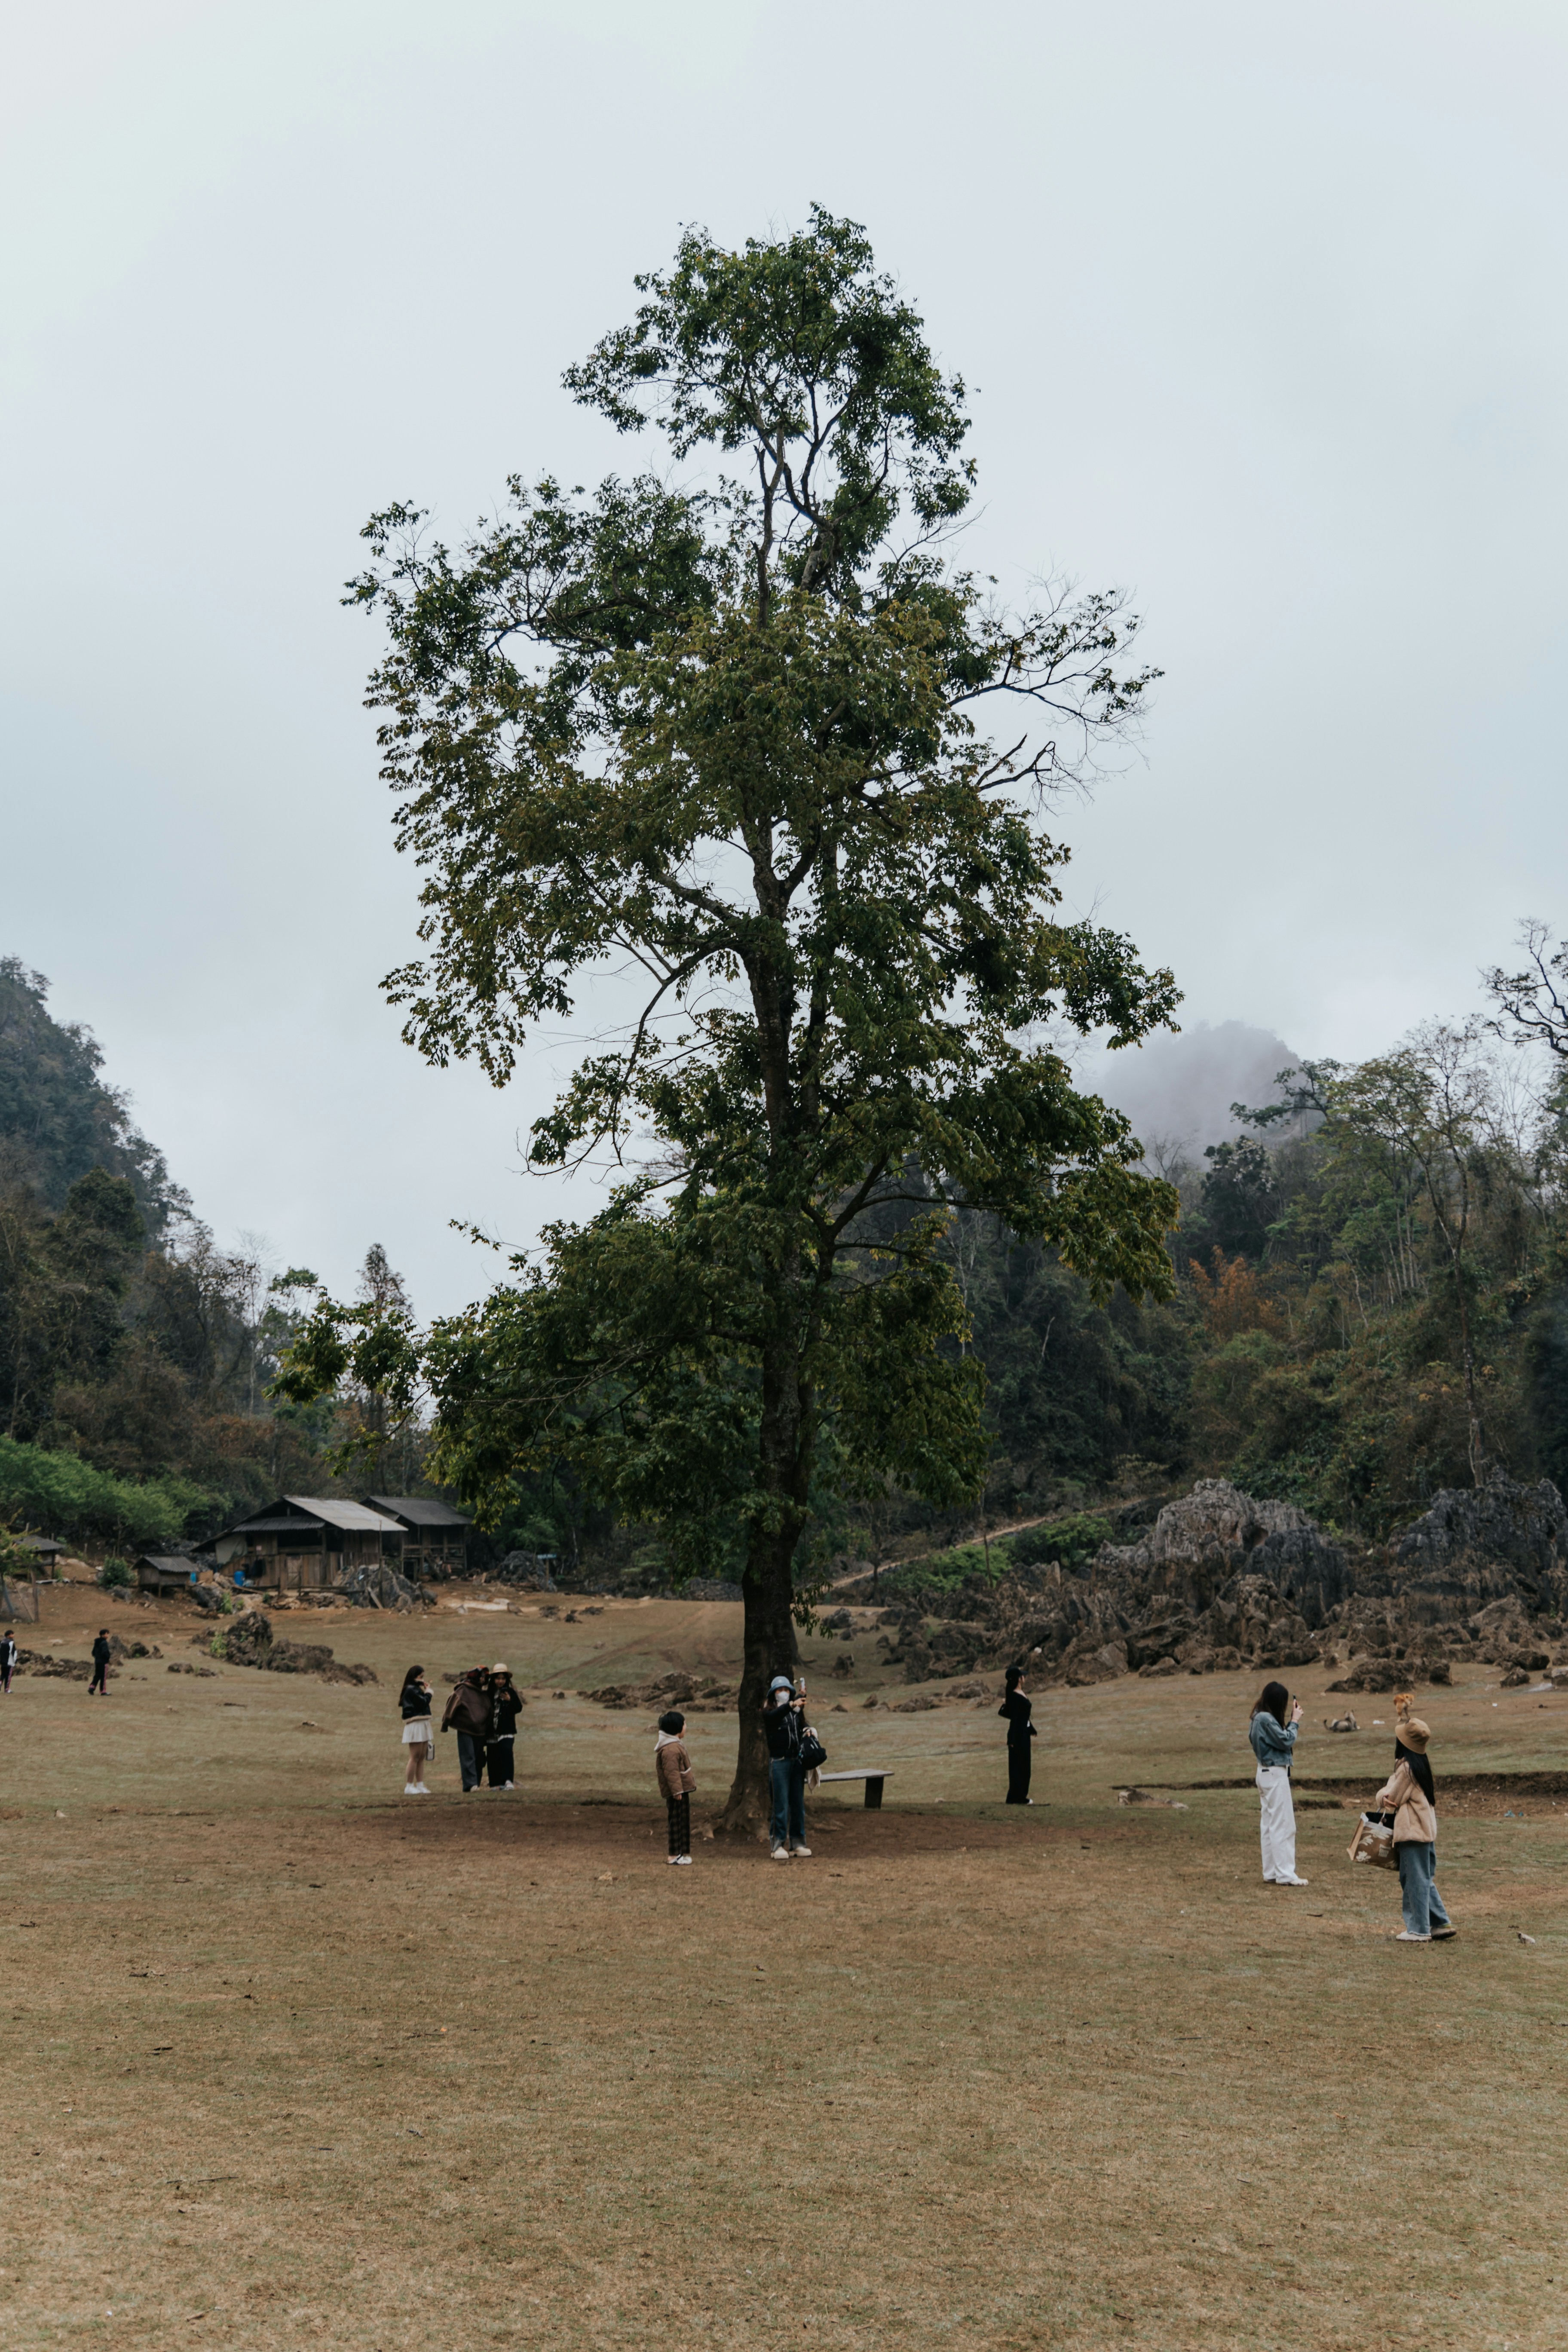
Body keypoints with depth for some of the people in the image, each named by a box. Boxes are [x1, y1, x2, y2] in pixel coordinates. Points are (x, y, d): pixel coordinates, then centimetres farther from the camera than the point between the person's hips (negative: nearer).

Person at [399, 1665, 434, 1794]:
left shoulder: (417, 1689, 18)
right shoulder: (411, 1690, -11)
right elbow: (422, 1704, -18)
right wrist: (429, 1693, -5)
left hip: (423, 1725, 10)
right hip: (415, 1725, -10)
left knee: (422, 1757, 9)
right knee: (415, 1757, -7)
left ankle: (420, 1785, 12)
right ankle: (409, 1787, -3)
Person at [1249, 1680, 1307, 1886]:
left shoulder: (1261, 1718, 11)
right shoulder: (1266, 1719, -20)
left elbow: (1281, 1737, 12)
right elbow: (1286, 1741, -17)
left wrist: (1293, 1720, 5)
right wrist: (1295, 1720, -5)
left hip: (1267, 1773, 11)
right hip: (1275, 1775, -11)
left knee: (1270, 1825, 13)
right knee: (1283, 1826, -6)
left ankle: (1271, 1873, 18)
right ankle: (1285, 1875, -3)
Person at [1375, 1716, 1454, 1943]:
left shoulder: (1405, 1767, -17)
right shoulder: (1423, 1763, 9)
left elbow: (1391, 1799, -9)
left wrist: (1381, 1795, 12)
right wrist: (1387, 1796, -1)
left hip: (1413, 1831, -9)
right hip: (1427, 1829, 9)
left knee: (1416, 1880, -2)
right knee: (1425, 1879, 17)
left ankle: (1419, 1930, 3)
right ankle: (1441, 1923, 18)